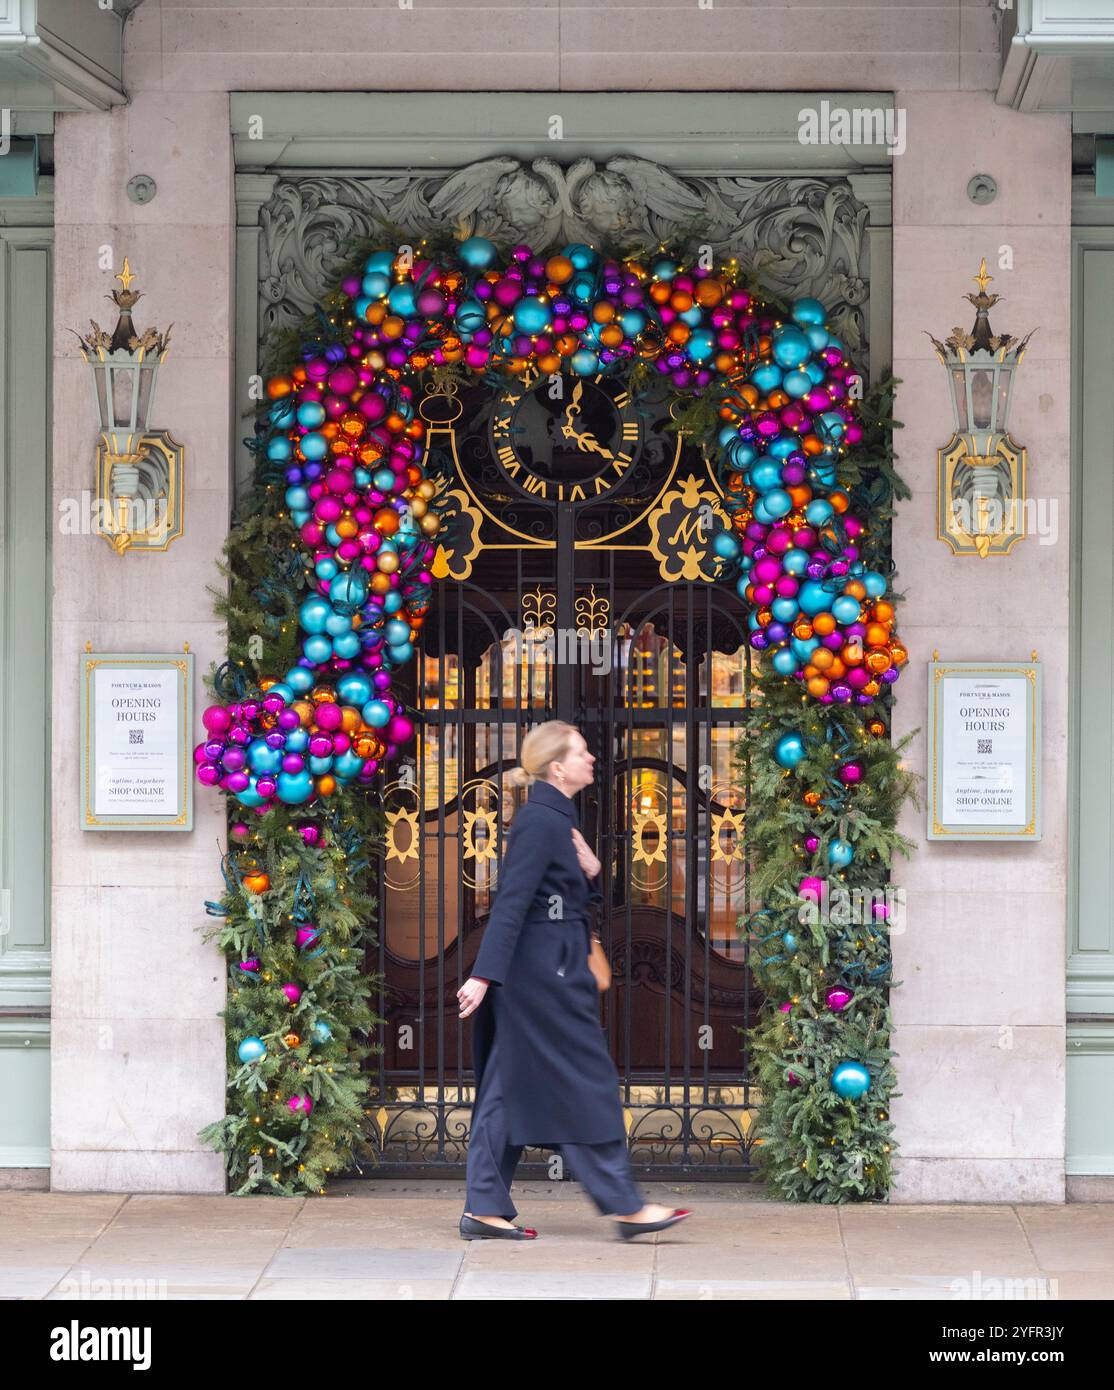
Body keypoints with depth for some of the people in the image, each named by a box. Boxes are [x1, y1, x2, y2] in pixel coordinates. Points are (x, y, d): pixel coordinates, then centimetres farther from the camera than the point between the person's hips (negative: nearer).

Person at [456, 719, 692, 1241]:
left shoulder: (555, 817, 14)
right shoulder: (541, 821, -15)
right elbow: (512, 901, -21)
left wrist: (589, 871, 0)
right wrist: (484, 975, -24)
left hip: (548, 968, 10)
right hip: (546, 969, -10)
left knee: (510, 1086, 8)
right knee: (585, 1081, -3)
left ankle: (485, 1209, 10)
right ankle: (625, 1205, 3)